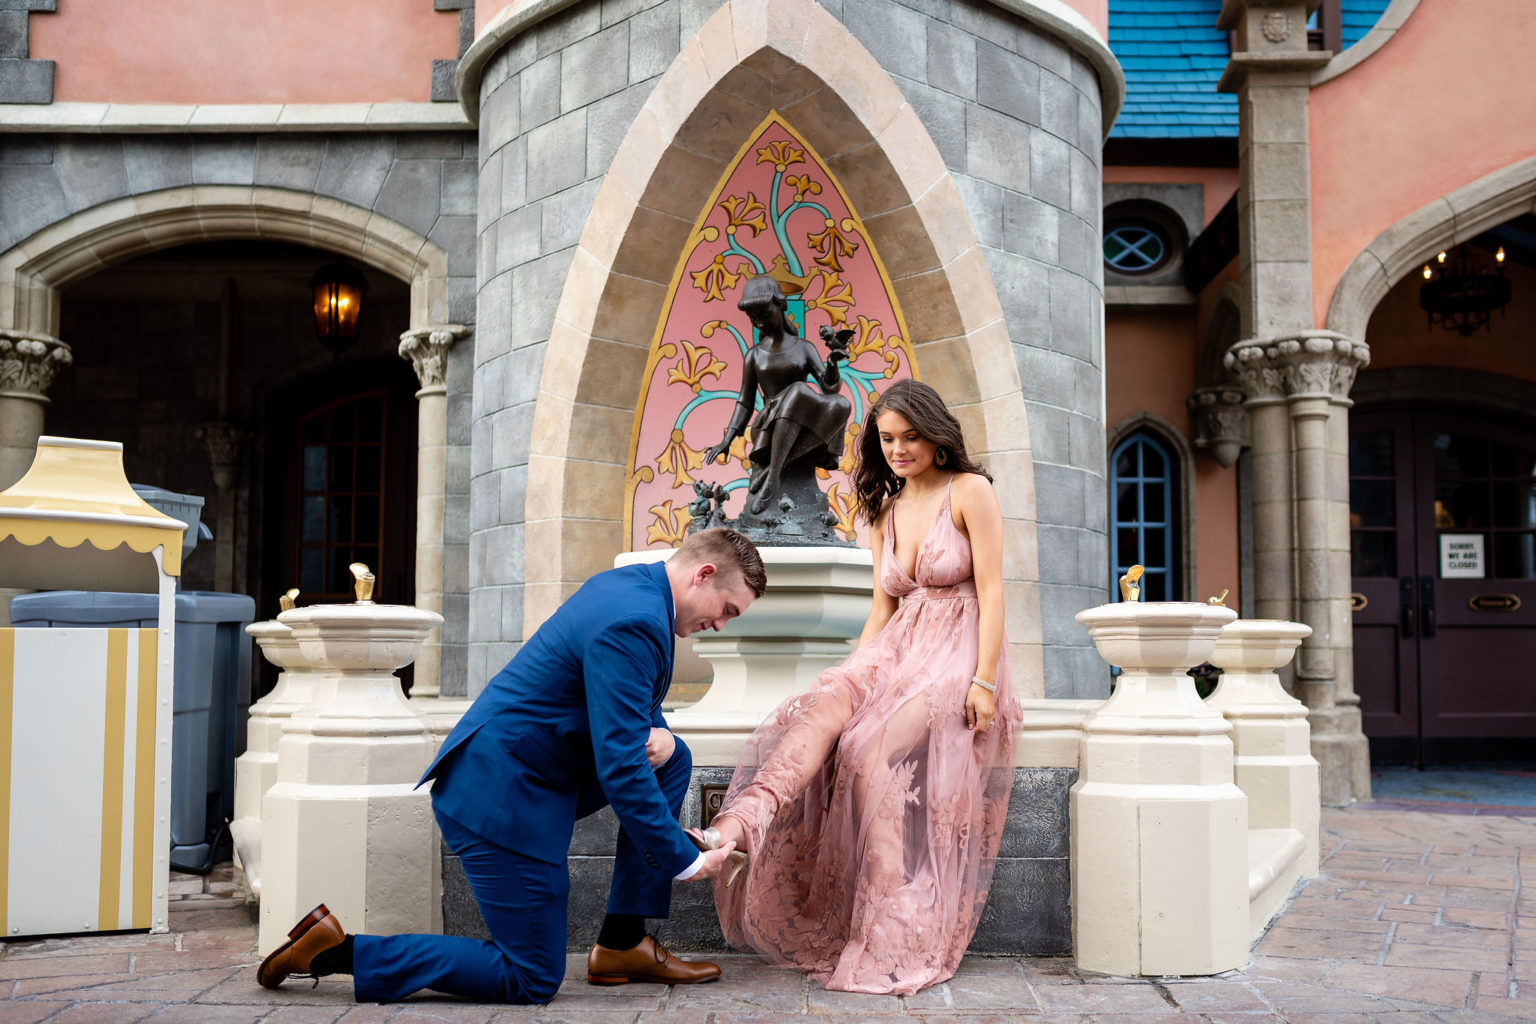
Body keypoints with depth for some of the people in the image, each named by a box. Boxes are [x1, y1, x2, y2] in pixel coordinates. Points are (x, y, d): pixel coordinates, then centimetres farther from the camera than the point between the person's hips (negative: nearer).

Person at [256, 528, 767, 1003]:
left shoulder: (625, 585, 8)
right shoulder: (633, 624, -23)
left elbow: (626, 709, 22)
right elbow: (619, 771, -25)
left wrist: (656, 734, -2)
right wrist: (686, 861, -16)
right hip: (504, 798, -10)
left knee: (672, 760, 11)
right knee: (531, 983, -1)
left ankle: (623, 943, 13)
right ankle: (336, 950, -1)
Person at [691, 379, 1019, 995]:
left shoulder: (970, 491, -1)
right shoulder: (884, 511, 20)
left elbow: (991, 591, -7)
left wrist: (983, 682, -16)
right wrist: (854, 675, 5)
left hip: (960, 654, -6)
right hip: (898, 649, 6)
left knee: (874, 749, -29)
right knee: (824, 705, -26)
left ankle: (893, 941, -25)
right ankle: (734, 831, -46)